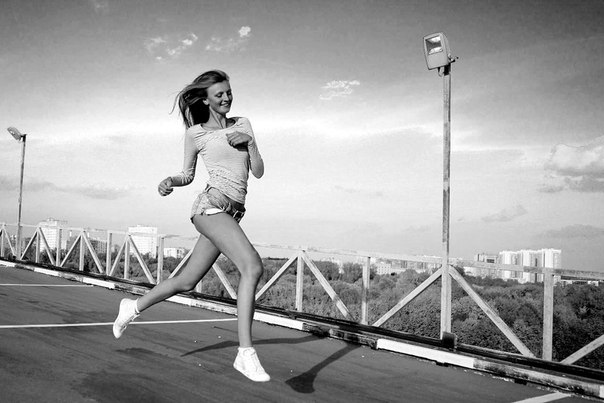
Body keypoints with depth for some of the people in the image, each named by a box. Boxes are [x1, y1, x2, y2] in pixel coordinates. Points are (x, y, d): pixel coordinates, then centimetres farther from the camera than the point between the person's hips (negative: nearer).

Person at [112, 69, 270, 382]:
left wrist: (250, 140, -3)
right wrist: (170, 181, -5)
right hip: (211, 205, -6)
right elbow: (188, 174, 15)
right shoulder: (195, 133, 6)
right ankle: (245, 353, -23)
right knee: (253, 267, -26)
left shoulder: (242, 124, 17)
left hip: (233, 212, 6)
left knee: (186, 282, 13)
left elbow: (258, 172, 12)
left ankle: (134, 306, 37)